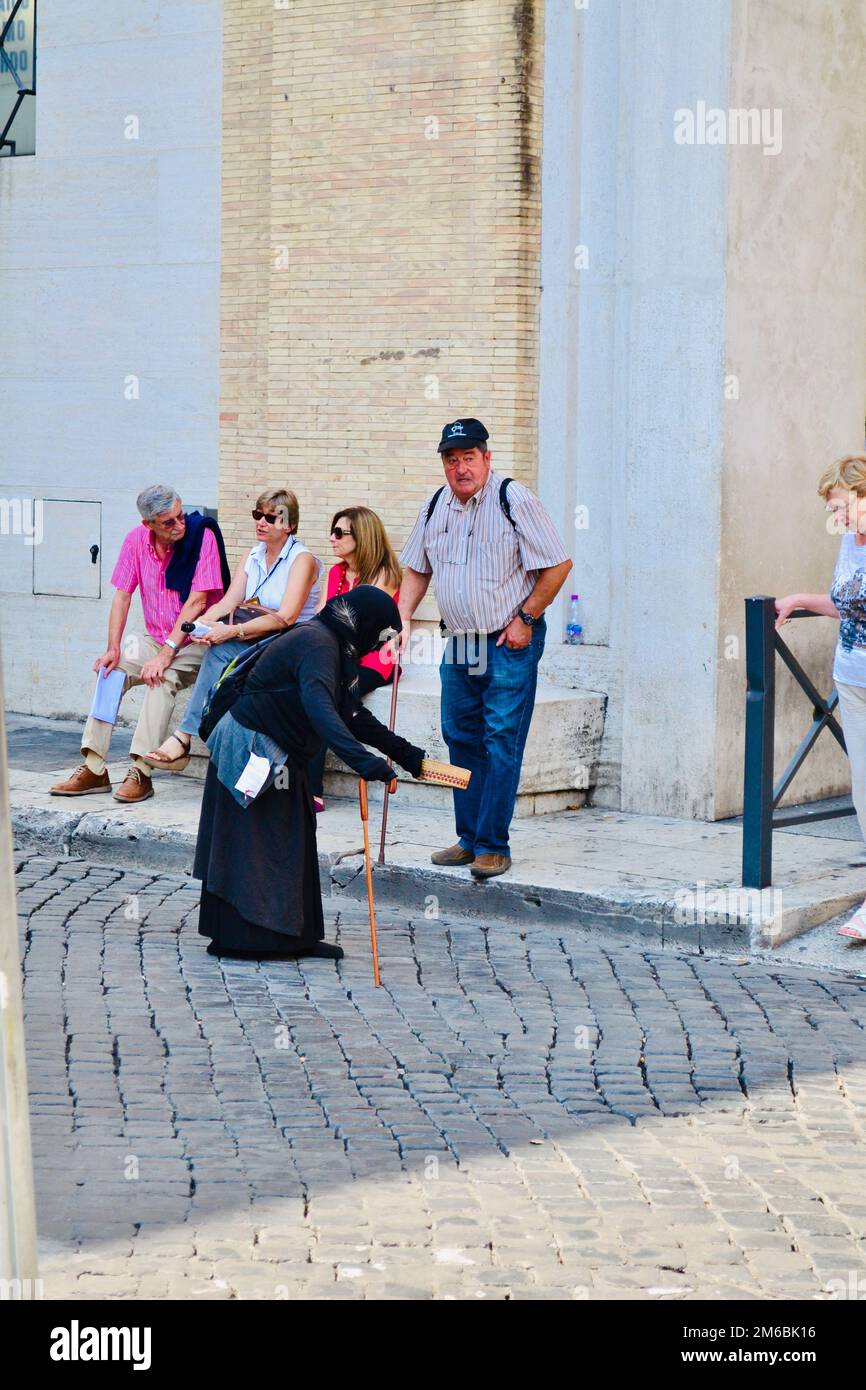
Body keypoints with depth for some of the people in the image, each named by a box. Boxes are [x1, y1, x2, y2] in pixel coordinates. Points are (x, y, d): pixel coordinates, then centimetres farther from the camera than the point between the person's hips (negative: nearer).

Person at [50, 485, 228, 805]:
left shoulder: (202, 535, -18)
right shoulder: (137, 540, -3)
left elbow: (197, 601, -21)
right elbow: (122, 596, 1)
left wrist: (165, 654, -25)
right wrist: (114, 649, -12)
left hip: (194, 641, -6)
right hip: (154, 638, 6)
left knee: (162, 678, -32)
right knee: (109, 670, -14)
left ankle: (141, 773, -31)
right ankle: (94, 769, -12)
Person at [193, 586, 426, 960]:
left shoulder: (332, 645, 10)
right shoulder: (317, 643, -23)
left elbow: (351, 713, 19)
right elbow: (318, 706, -39)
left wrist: (403, 752, 16)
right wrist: (360, 759, -49)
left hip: (277, 757, 11)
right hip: (250, 752, -11)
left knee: (290, 842, 13)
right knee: (251, 845, -5)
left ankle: (295, 937, 18)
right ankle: (235, 939, 0)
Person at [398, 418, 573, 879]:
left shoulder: (514, 500, -11)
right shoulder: (435, 507, 8)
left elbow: (558, 565, -10)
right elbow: (417, 569, 21)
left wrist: (525, 619, -11)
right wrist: (402, 618, 8)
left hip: (510, 641, -6)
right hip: (458, 645, 7)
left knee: (502, 741, -7)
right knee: (461, 738, 10)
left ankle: (492, 846, -3)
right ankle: (469, 837, 21)